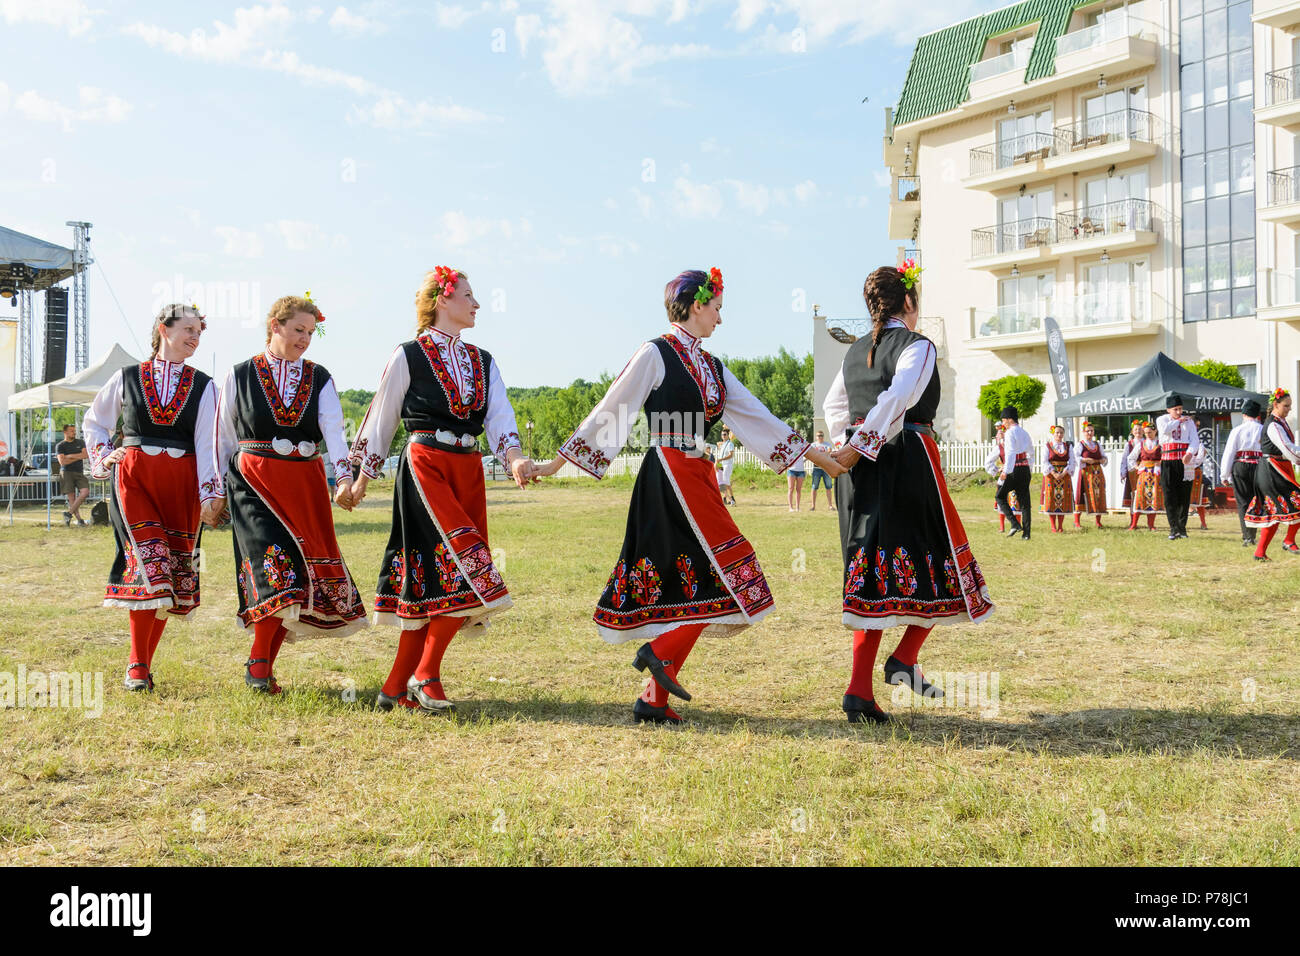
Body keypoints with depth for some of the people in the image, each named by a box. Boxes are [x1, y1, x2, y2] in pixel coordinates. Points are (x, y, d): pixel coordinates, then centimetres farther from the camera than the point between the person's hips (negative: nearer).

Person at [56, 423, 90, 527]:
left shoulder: (80, 442, 17)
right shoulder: (60, 446, 7)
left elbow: (86, 455, 2)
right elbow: (62, 462, -5)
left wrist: (70, 456, -4)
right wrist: (78, 457, -1)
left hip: (79, 472, 3)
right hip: (66, 472, -3)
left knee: (85, 491, -19)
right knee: (71, 497, -11)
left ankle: (69, 513, -12)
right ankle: (79, 519, -10)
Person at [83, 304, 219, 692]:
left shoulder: (203, 386, 8)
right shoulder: (127, 378, 8)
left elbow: (206, 442, 2)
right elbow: (94, 421, 22)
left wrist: (209, 495, -5)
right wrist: (104, 456, 8)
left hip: (181, 482, 2)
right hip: (133, 476, -1)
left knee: (172, 569, 0)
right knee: (147, 561, -16)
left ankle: (144, 663, 12)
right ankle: (137, 664, -7)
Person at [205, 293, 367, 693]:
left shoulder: (319, 378, 8)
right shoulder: (240, 376, 4)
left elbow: (333, 430, -6)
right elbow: (224, 438, 9)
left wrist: (344, 478, -22)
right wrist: (218, 493, 7)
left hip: (305, 484, 3)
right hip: (255, 480, -3)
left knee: (304, 568, 2)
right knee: (277, 561, -18)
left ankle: (264, 666, 14)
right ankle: (258, 661, -5)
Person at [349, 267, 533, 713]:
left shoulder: (482, 360, 16)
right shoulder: (408, 356, 0)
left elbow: (498, 416, 4)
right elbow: (382, 419, 6)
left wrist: (515, 457, -16)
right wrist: (363, 479, 10)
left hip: (468, 470, 6)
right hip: (425, 465, -6)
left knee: (432, 578, 3)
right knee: (462, 565, -18)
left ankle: (397, 688, 9)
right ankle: (425, 674, -5)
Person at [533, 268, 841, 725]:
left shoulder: (711, 366, 18)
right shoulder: (656, 354, -5)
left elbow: (755, 414, 20)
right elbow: (610, 411, -4)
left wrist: (812, 453, 19)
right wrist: (555, 463, -3)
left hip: (696, 477, 8)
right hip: (669, 475, -8)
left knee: (689, 585, 4)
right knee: (727, 572, -11)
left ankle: (655, 698, 6)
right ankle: (660, 652, -2)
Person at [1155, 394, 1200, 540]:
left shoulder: (1189, 421, 10)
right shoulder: (1162, 419, 8)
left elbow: (1195, 440, -2)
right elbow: (1164, 430, -15)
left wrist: (1190, 453, -21)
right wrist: (1178, 421, -3)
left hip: (1185, 462, 1)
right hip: (1168, 462, -1)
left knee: (1184, 496, 3)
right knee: (1169, 496, -6)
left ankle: (1182, 527, 15)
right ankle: (1173, 529, -7)